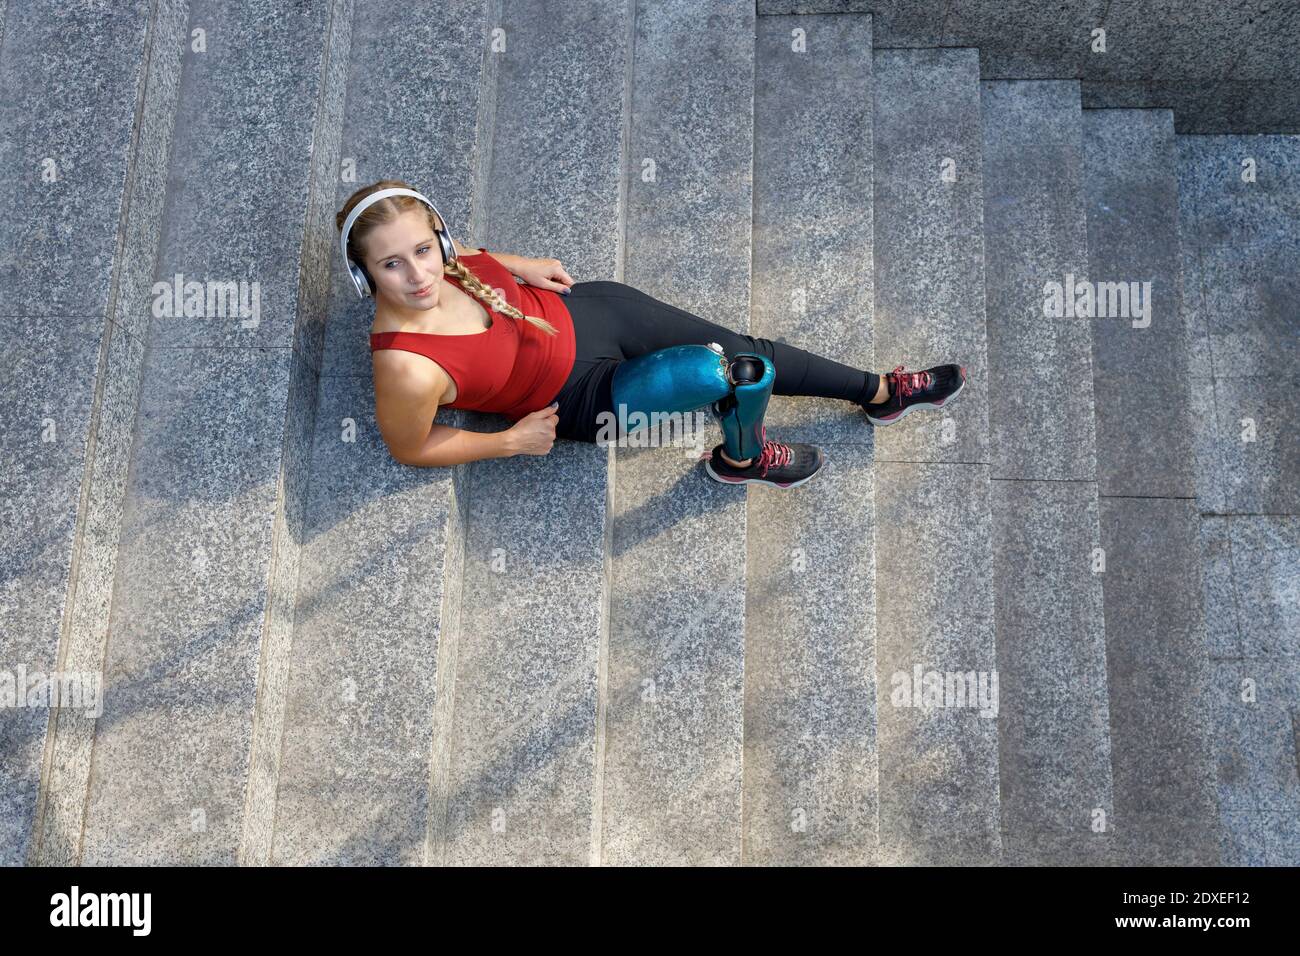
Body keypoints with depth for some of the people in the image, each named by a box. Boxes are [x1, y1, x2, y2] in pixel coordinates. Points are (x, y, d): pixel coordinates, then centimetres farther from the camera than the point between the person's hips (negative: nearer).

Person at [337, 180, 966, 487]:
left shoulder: (438, 264, -18)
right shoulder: (408, 369, -34)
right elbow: (408, 448, -16)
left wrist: (520, 265, -2)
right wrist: (512, 441, -10)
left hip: (578, 308, 6)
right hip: (585, 395, -5)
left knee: (750, 350, 10)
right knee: (742, 373, -19)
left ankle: (882, 392, 33)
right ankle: (743, 458, 17)